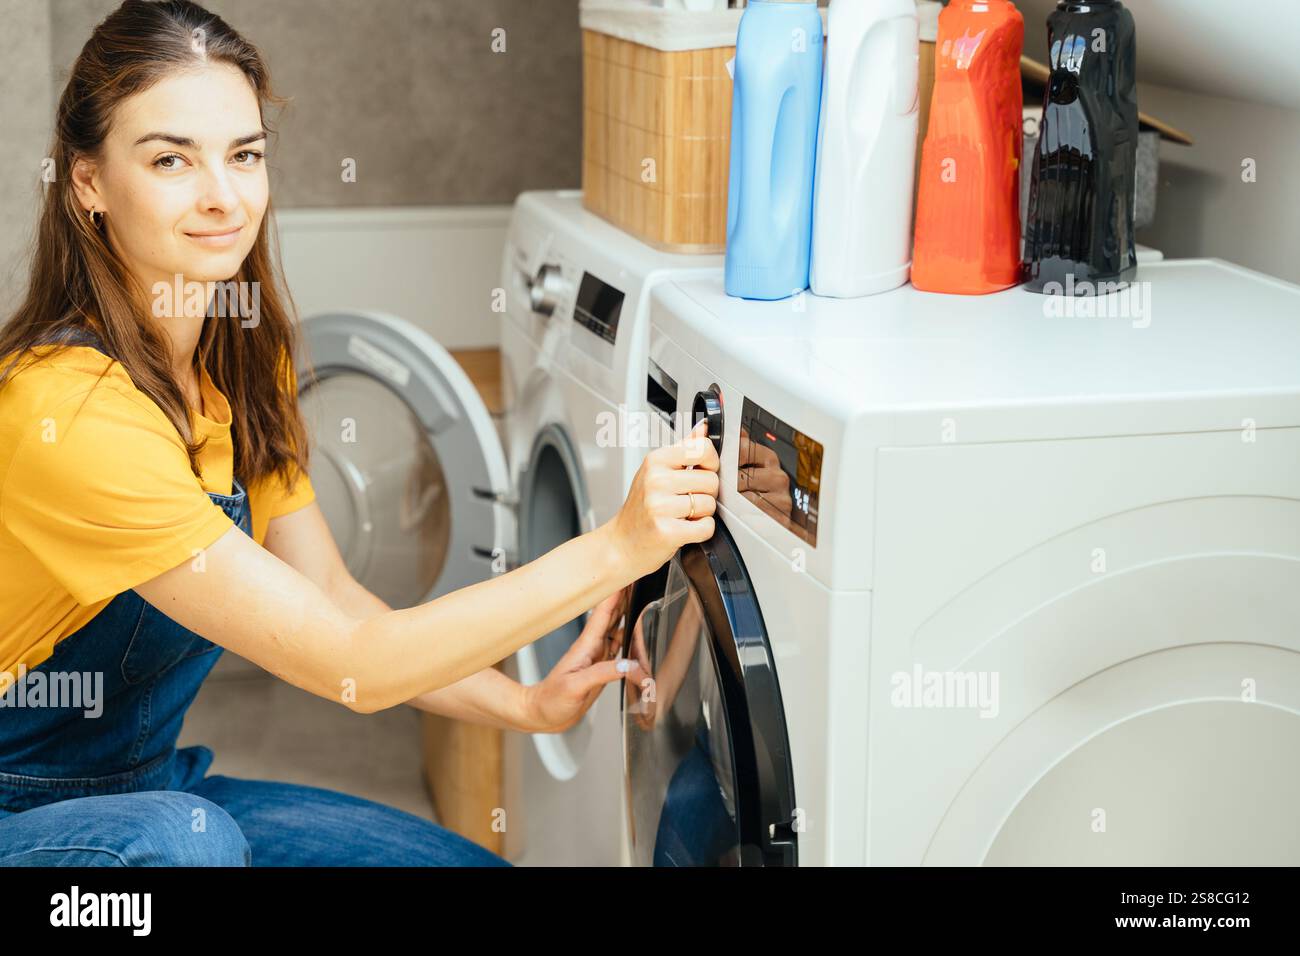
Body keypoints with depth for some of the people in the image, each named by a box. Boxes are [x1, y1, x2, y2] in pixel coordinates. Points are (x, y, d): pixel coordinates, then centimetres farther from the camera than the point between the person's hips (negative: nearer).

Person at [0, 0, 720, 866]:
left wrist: (525, 706, -10)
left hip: (154, 787, 8)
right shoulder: (73, 411, -28)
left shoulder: (246, 359, 0)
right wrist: (615, 550, -31)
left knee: (474, 862, 1)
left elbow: (331, 599, 4)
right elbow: (350, 664, -28)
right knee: (184, 836, -38)